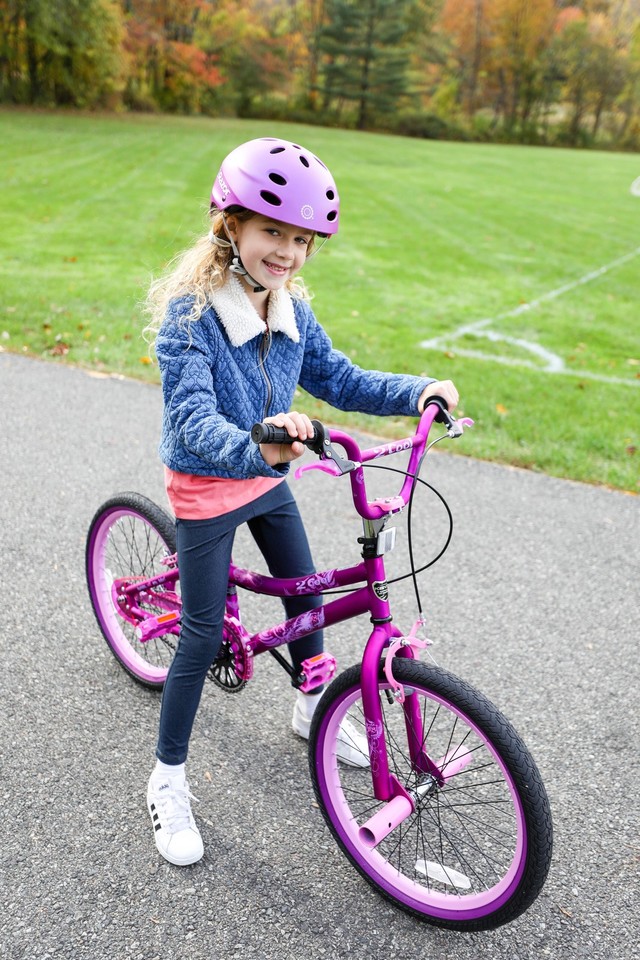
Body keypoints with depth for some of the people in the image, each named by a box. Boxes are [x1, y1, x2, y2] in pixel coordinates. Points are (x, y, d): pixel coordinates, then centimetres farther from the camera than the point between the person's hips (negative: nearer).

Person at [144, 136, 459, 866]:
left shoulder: (292, 311, -6)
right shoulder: (189, 313, -25)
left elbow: (338, 379, 0)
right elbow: (194, 419, -35)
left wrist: (416, 391, -14)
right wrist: (255, 447, -55)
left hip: (267, 479, 7)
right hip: (205, 486, -6)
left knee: (305, 593, 18)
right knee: (203, 635, -1)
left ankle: (311, 710, 45)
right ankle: (168, 780, 19)